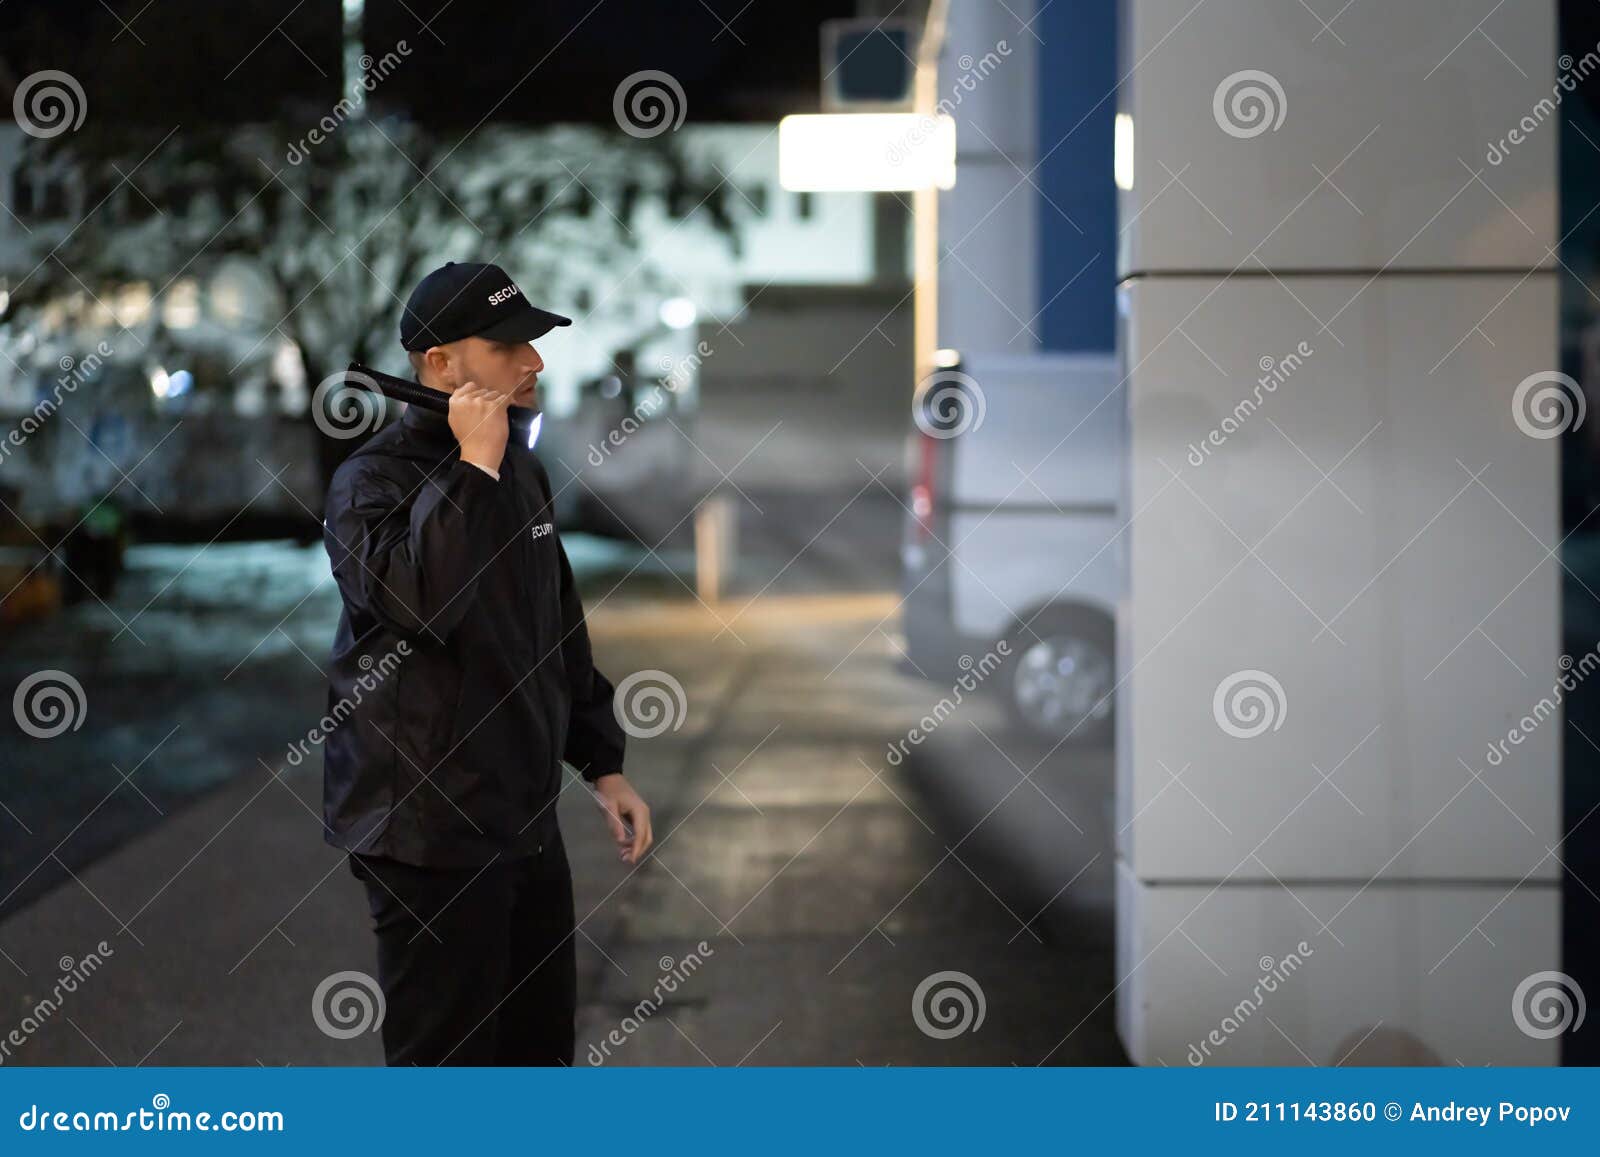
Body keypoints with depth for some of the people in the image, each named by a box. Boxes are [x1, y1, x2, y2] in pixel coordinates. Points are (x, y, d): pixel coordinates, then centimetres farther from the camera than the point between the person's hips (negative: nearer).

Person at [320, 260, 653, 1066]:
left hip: (525, 820, 8)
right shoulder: (374, 479, -13)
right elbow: (415, 598, -34)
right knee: (445, 1060, -4)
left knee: (539, 1045, 16)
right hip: (429, 835, -8)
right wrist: (473, 467, -26)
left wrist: (602, 766, 17)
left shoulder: (522, 472, 13)